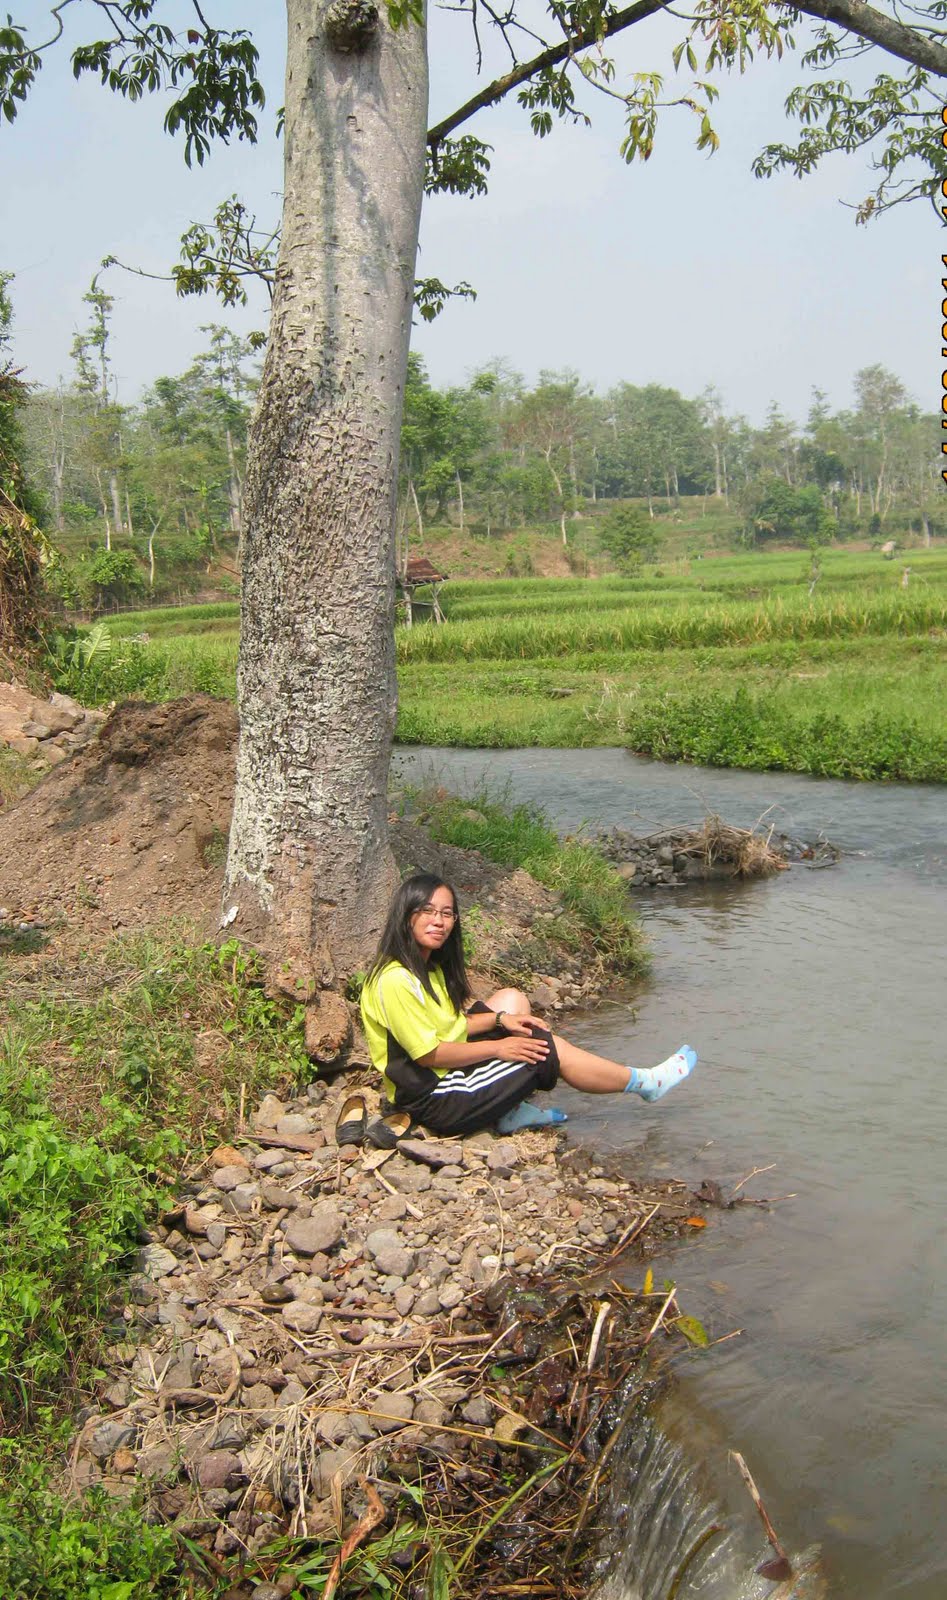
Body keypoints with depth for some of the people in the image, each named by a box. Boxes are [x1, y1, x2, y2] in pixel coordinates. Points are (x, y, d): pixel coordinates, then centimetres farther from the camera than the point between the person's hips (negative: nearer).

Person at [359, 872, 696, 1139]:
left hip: (449, 1070, 11)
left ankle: (510, 1110, 6)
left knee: (512, 999, 14)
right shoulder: (396, 981, -25)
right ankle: (647, 1083, 14)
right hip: (433, 1102, -11)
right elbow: (428, 1053, -24)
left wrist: (500, 1019, -1)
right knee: (550, 1048, -9)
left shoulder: (428, 966, 6)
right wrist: (497, 1048, -16)